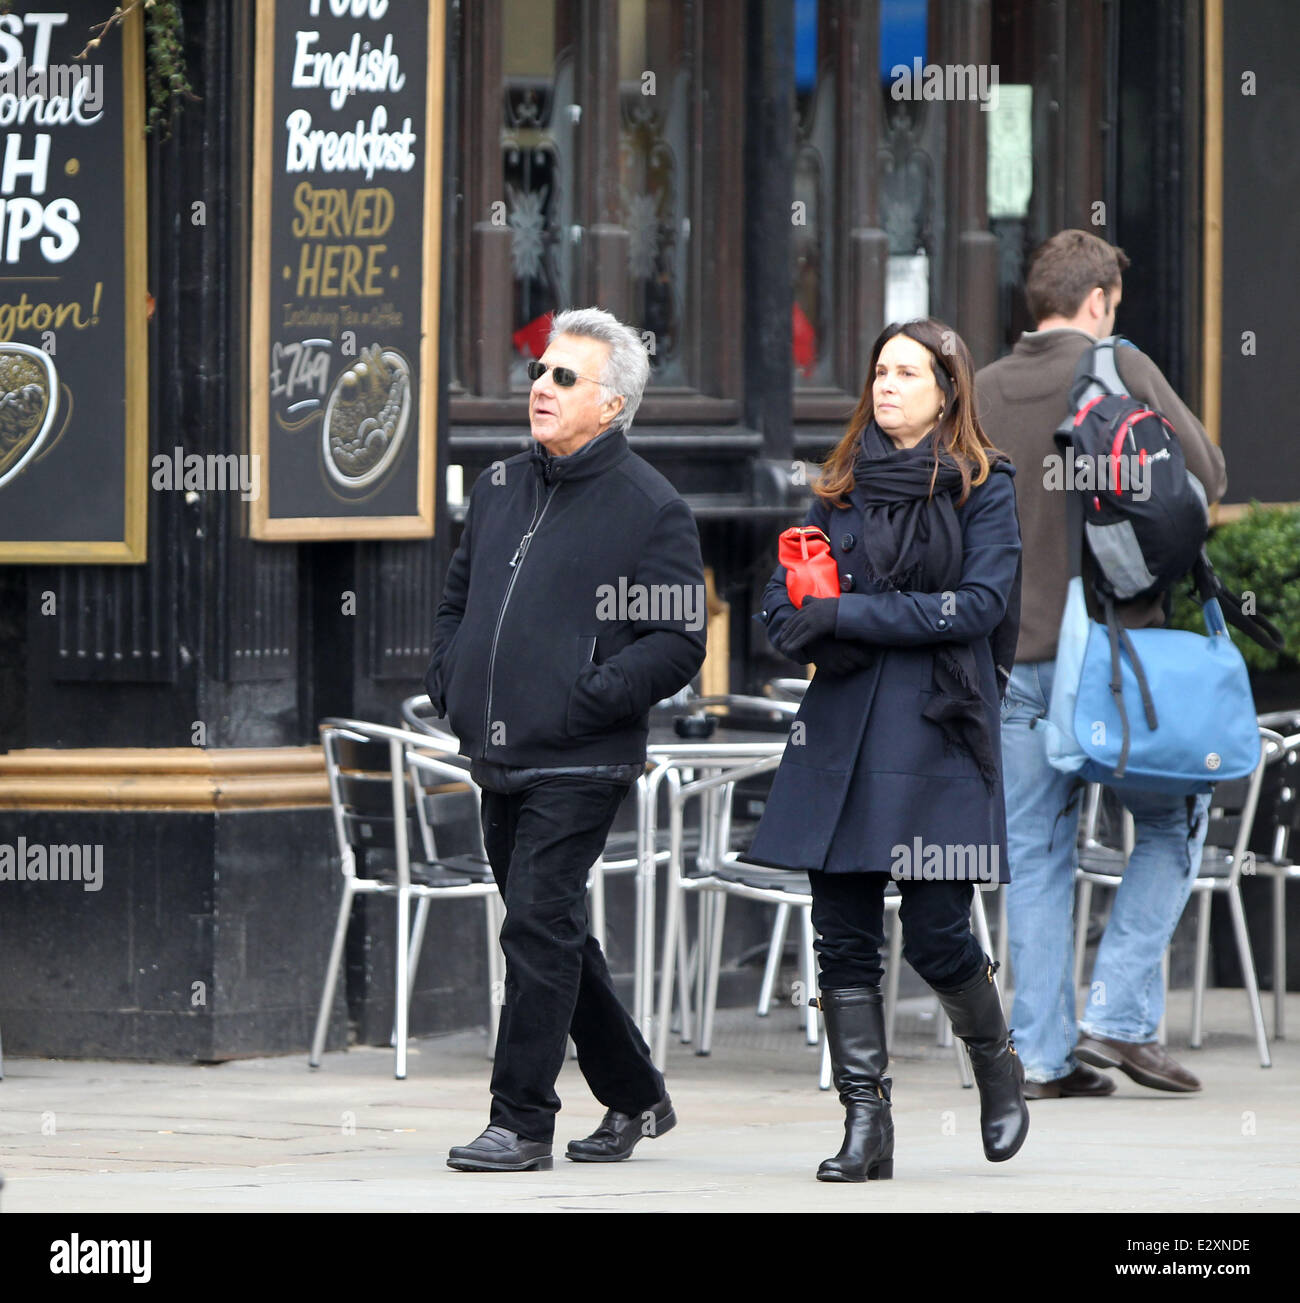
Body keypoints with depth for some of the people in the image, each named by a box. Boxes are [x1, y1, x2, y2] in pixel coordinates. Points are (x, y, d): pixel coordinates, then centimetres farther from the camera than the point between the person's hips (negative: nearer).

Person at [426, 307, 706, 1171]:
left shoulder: (649, 508, -7)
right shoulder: (500, 489, 15)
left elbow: (678, 645, -11)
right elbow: (457, 600, 27)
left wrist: (585, 699, -17)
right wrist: (449, 682, 11)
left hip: (580, 766, -8)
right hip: (499, 759, 8)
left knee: (539, 927, -12)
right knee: (552, 936, 13)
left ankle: (522, 1123, -7)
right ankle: (634, 1096, 27)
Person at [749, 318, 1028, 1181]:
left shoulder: (982, 487, 2)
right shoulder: (843, 488, 14)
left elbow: (982, 601, -10)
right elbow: (784, 604, 14)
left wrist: (854, 614, -15)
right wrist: (813, 632, -10)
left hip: (939, 730, -4)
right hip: (844, 731, 4)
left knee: (935, 934, -6)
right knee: (844, 937, -2)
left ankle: (996, 1061, 23)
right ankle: (866, 1125, 1)